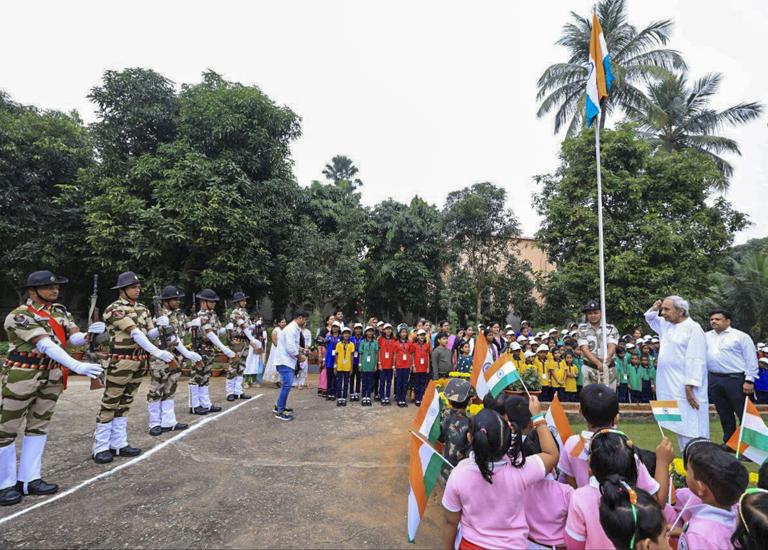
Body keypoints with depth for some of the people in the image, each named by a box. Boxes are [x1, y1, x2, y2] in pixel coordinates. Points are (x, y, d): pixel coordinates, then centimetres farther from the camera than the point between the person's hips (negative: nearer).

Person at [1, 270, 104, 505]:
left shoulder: (60, 311, 4)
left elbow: (74, 337, -3)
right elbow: (45, 345, -28)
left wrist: (90, 334, -27)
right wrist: (77, 366, -38)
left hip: (52, 376, 6)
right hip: (22, 377, -6)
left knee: (39, 427, 12)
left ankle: (29, 480, 23)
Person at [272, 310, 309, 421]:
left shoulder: (295, 329, 14)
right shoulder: (291, 329, -18)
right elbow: (291, 348, -23)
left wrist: (301, 349, 8)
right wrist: (300, 357, -10)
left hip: (288, 361, 11)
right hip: (285, 361, -11)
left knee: (286, 385, 17)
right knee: (286, 385, -9)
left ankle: (280, 407, 29)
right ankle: (280, 412, -1)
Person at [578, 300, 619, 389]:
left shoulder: (611, 328, 7)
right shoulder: (582, 329, 4)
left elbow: (612, 346, -9)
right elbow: (585, 349, -8)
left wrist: (608, 357, -32)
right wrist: (598, 363, -25)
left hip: (609, 369, 1)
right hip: (589, 369, -1)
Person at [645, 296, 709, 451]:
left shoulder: (693, 328, -12)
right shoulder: (667, 326, 12)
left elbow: (695, 360, -18)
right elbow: (650, 319, 32)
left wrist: (690, 387, -23)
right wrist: (654, 309, 10)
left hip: (685, 389, -8)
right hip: (670, 388, 8)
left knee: (691, 430, -5)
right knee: (679, 429, 14)